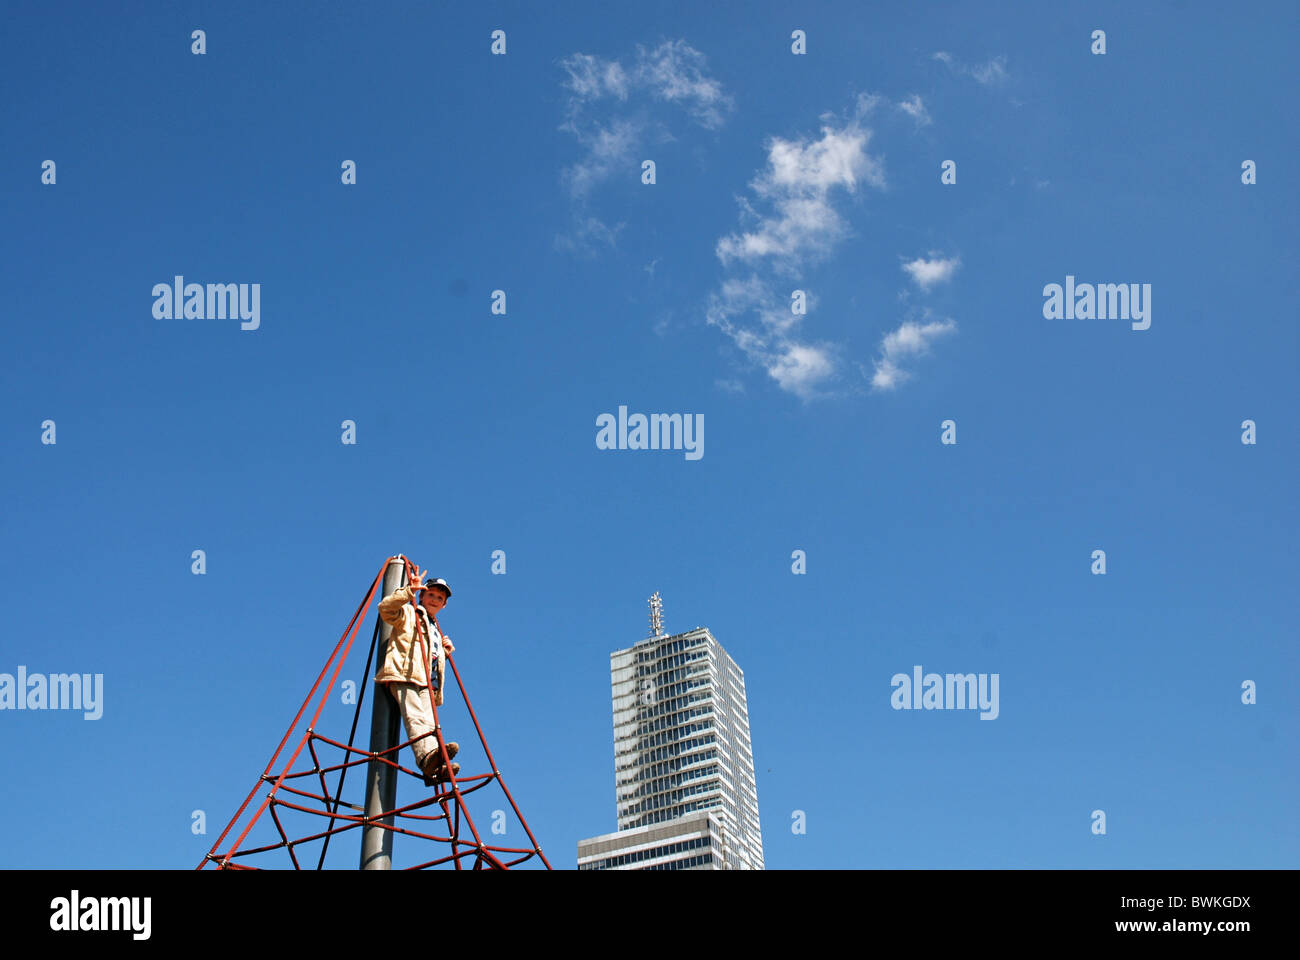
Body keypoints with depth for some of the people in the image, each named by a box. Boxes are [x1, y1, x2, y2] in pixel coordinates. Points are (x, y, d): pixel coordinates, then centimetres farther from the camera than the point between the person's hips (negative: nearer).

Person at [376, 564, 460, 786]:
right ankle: (428, 756, -53)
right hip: (403, 676, -8)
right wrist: (409, 591, -16)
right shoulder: (409, 613, 17)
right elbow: (385, 608, -5)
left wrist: (446, 651, 25)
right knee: (415, 717, -29)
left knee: (428, 723, -13)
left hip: (426, 683, 8)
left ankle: (433, 770, -28)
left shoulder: (435, 630, 38)